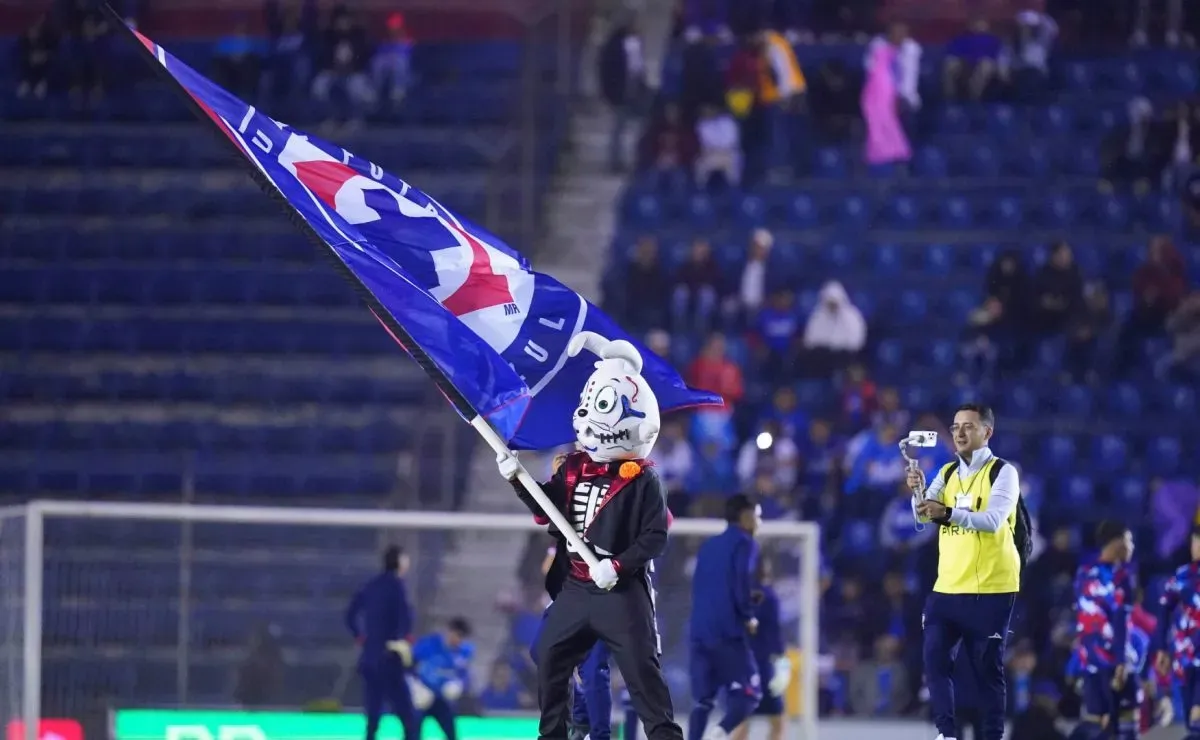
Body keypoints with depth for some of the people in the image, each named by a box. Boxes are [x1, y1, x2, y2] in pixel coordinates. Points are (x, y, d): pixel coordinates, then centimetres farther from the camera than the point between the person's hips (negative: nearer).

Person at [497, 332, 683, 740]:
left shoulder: (643, 481, -10)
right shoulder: (574, 468, 6)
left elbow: (655, 537, -13)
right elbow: (547, 512, 14)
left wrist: (619, 566, -22)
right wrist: (517, 479, 2)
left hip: (622, 591, -6)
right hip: (574, 586, 6)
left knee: (641, 668, -9)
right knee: (550, 658, 12)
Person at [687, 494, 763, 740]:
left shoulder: (709, 545, 20)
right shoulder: (745, 544, -3)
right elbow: (741, 583, -16)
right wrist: (748, 616, -1)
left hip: (700, 632, 7)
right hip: (729, 633, -7)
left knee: (703, 699, 9)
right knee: (749, 694, -2)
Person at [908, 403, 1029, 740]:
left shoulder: (1003, 472, -8)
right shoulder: (948, 473, 11)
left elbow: (993, 520, -22)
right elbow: (924, 513, 0)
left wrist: (948, 513, -34)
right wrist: (918, 492, -22)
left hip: (991, 589, -6)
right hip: (948, 587, 6)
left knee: (988, 669, 0)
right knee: (935, 659, -2)